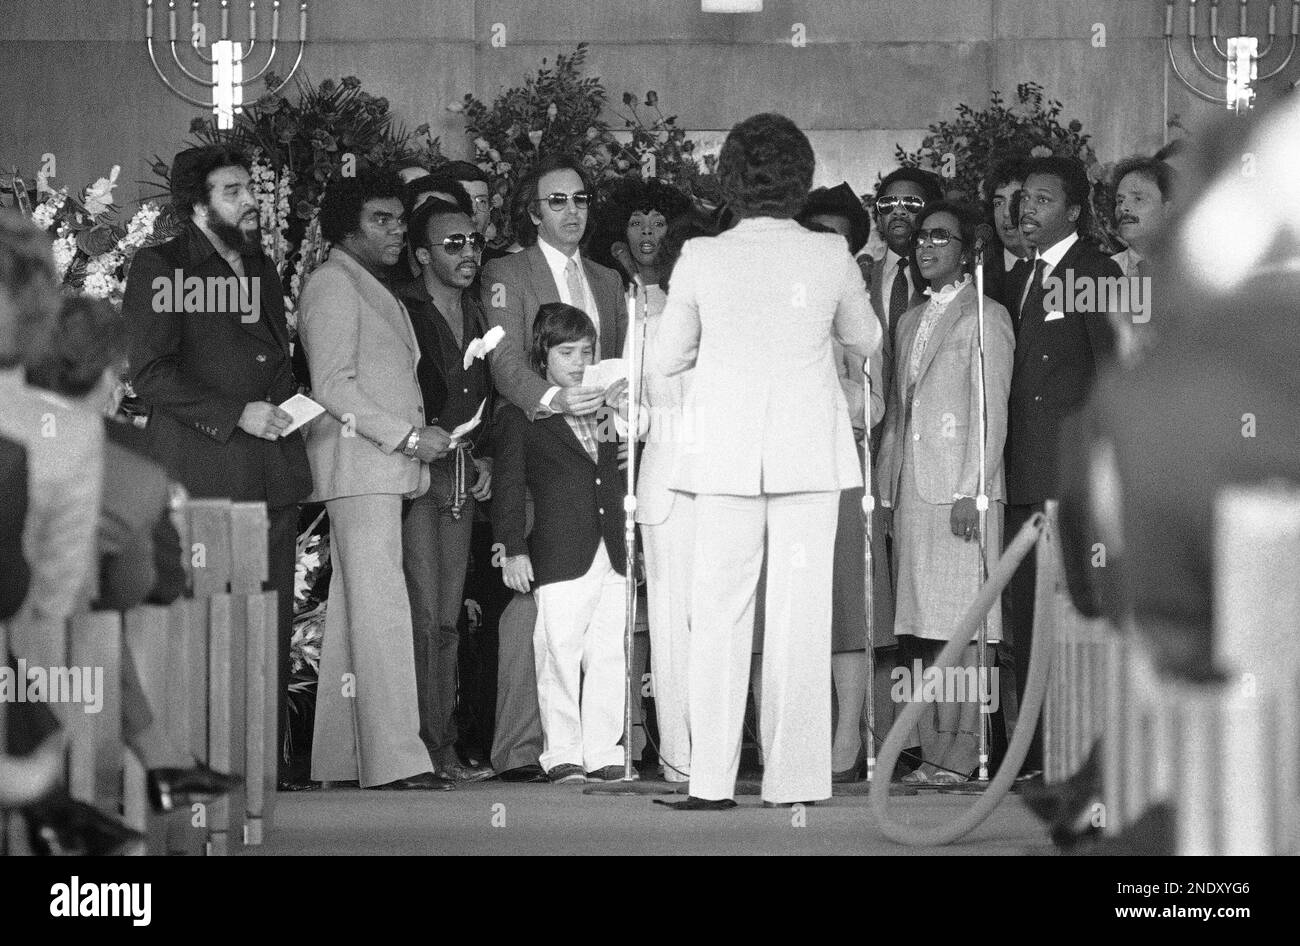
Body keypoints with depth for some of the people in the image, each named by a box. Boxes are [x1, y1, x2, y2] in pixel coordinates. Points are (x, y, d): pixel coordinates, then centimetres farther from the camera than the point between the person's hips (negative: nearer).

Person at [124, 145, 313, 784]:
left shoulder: (262, 269, 21)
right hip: (202, 477, -7)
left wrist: (291, 404, 12)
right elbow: (150, 376, -9)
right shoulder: (161, 269, -2)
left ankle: (268, 759, 8)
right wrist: (236, 414, -14)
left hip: (273, 474, 7)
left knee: (272, 631, 4)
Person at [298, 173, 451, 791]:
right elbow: (331, 386, -13)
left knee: (351, 612, 8)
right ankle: (394, 758, -20)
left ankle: (340, 757, 8)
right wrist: (407, 436, -15)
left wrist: (421, 438, 11)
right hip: (357, 466, -10)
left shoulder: (375, 292, 24)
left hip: (384, 468, 10)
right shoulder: (333, 283, -6)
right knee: (381, 608, -15)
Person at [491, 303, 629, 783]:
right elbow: (509, 487, -1)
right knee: (560, 657, -3)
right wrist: (513, 549, -6)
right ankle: (562, 755, 4)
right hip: (559, 559, -5)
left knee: (609, 658, 3)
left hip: (612, 557, 5)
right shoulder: (521, 415, 2)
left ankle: (603, 753, 8)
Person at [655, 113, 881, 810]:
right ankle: (794, 779, 2)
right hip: (810, 457, 0)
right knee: (800, 616, 3)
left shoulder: (700, 259, -4)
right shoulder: (831, 258, -3)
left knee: (719, 618, 4)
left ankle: (711, 780, 1)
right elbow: (867, 341, 14)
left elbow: (668, 358, 6)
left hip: (725, 456, 0)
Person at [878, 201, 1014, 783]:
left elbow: (991, 413, -7)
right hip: (910, 491, 7)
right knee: (921, 630, 2)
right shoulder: (911, 321, 21)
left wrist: (971, 492, -14)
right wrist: (886, 491, 13)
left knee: (959, 626, -9)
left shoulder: (986, 317, 0)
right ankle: (932, 752, 3)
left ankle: (958, 756, -11)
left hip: (961, 491, -7)